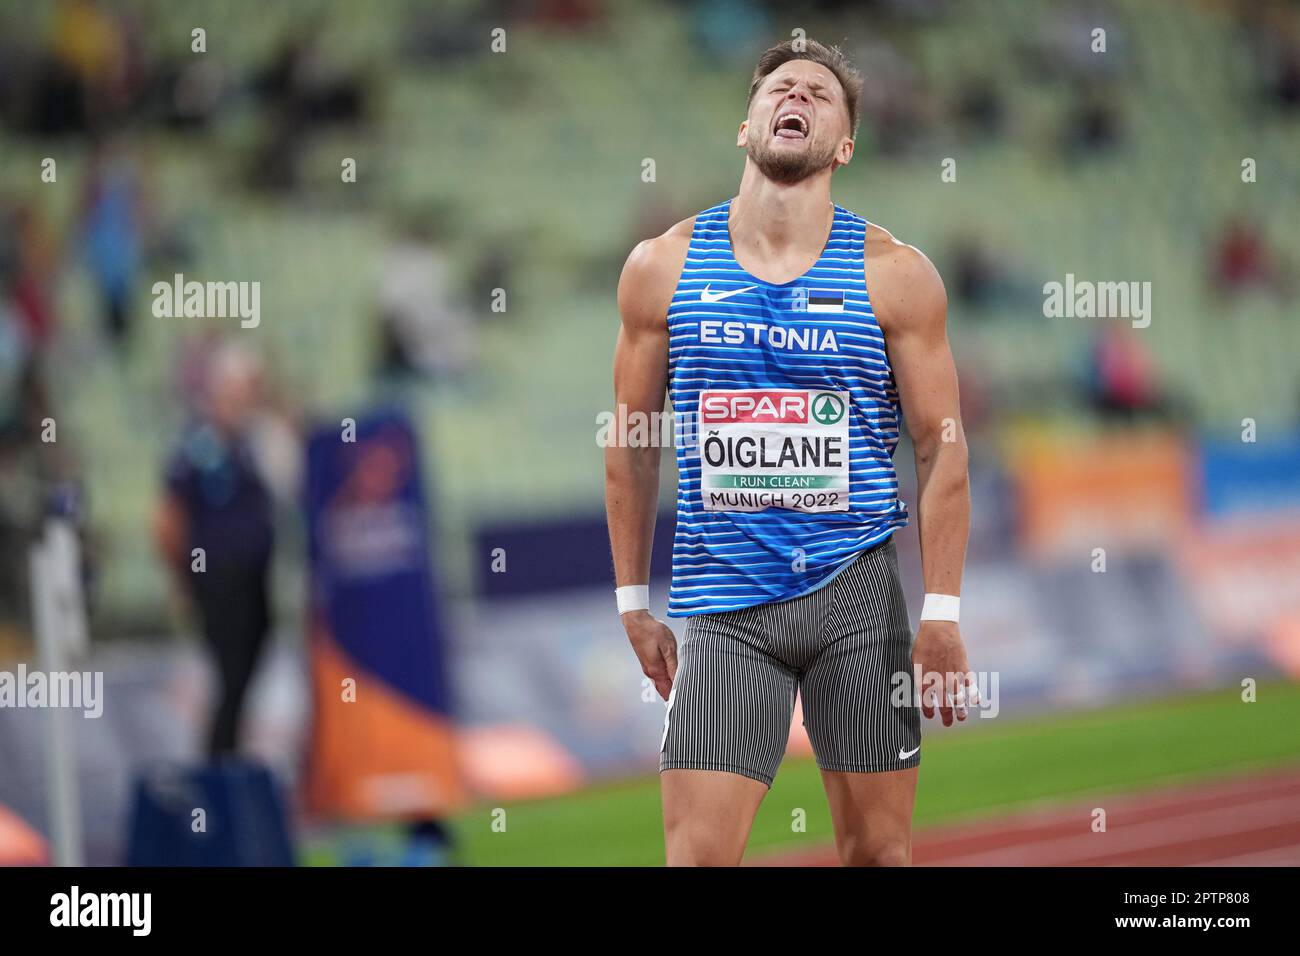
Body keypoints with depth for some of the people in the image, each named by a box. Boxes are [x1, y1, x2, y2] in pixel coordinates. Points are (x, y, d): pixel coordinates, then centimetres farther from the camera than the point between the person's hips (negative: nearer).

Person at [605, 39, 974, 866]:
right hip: (725, 602, 0)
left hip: (857, 591, 0)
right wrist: (633, 600, 10)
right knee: (698, 854, -9)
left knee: (879, 846, 5)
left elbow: (942, 448, 2)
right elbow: (633, 443, 12)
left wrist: (944, 613, -5)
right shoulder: (664, 268, 4)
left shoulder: (895, 276, 0)